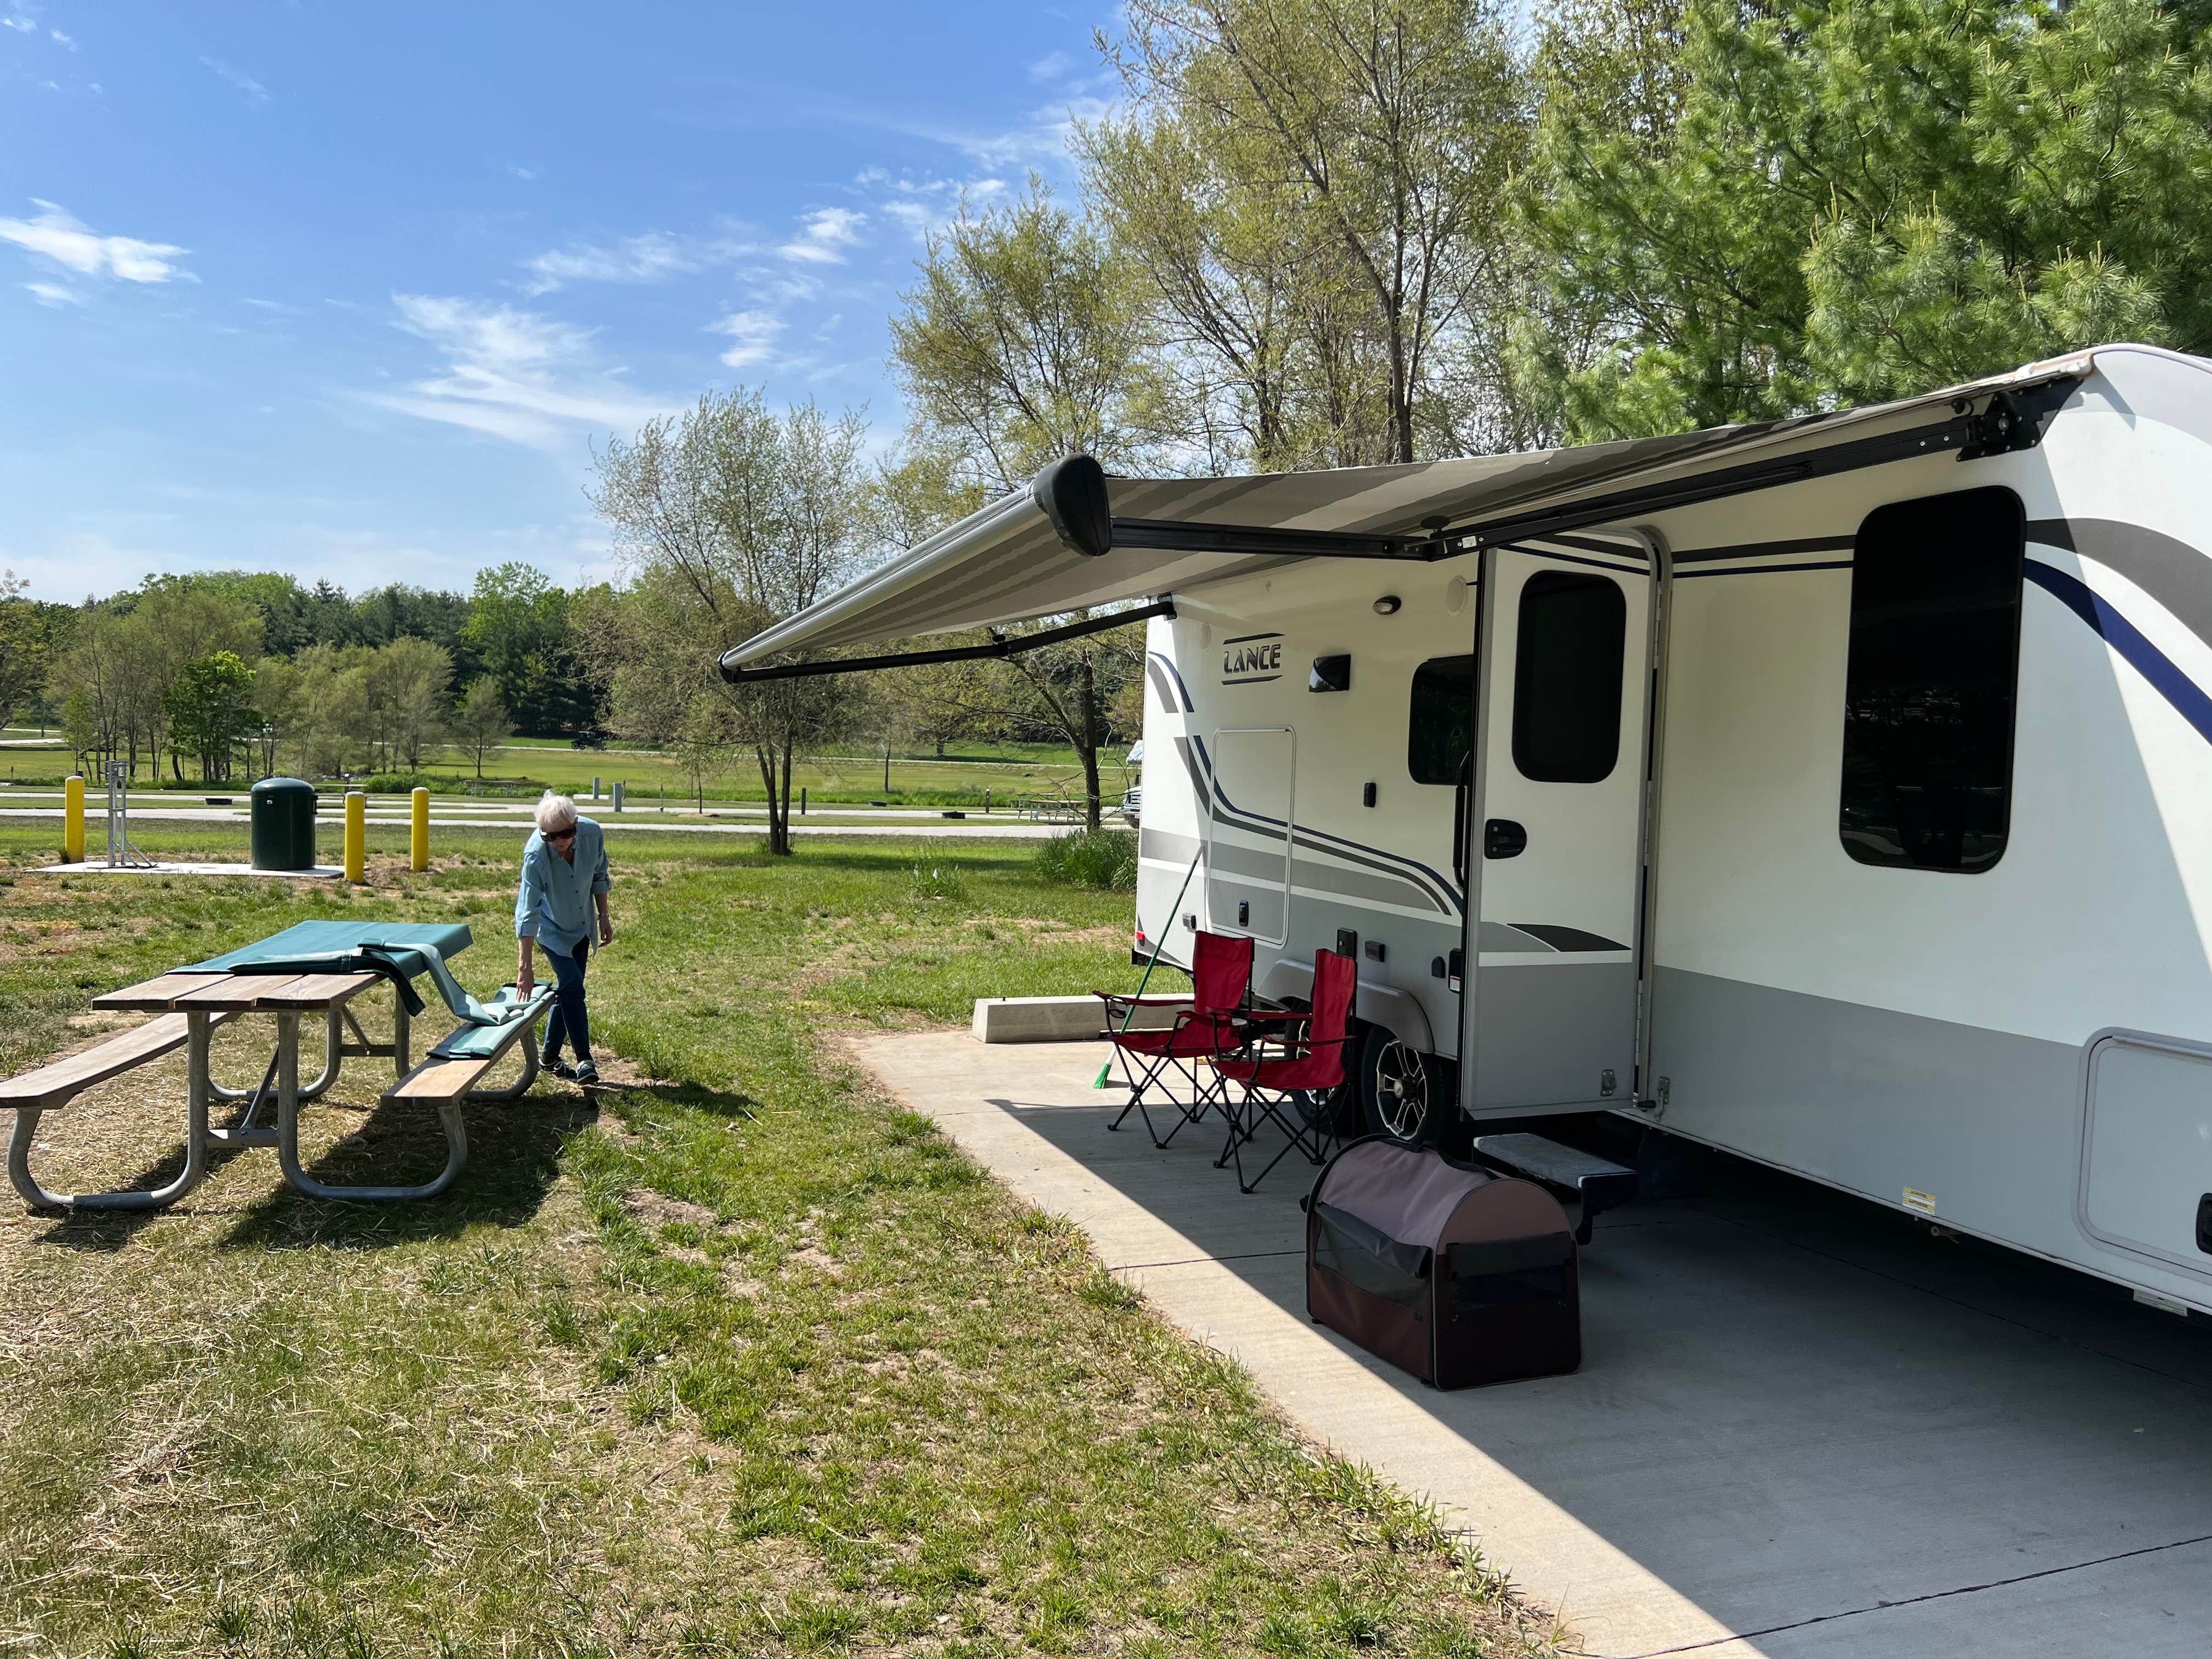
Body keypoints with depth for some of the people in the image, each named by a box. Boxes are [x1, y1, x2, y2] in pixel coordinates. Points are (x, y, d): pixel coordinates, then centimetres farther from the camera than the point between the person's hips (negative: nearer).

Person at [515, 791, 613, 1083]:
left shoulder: (592, 834, -23)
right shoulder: (536, 855, -34)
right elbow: (527, 912, -34)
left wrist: (604, 916, 2)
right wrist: (525, 966, -36)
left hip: (581, 925, 5)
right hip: (551, 927, -4)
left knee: (568, 988, 9)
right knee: (572, 985, -16)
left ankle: (551, 1057, 23)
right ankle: (584, 1059, -8)